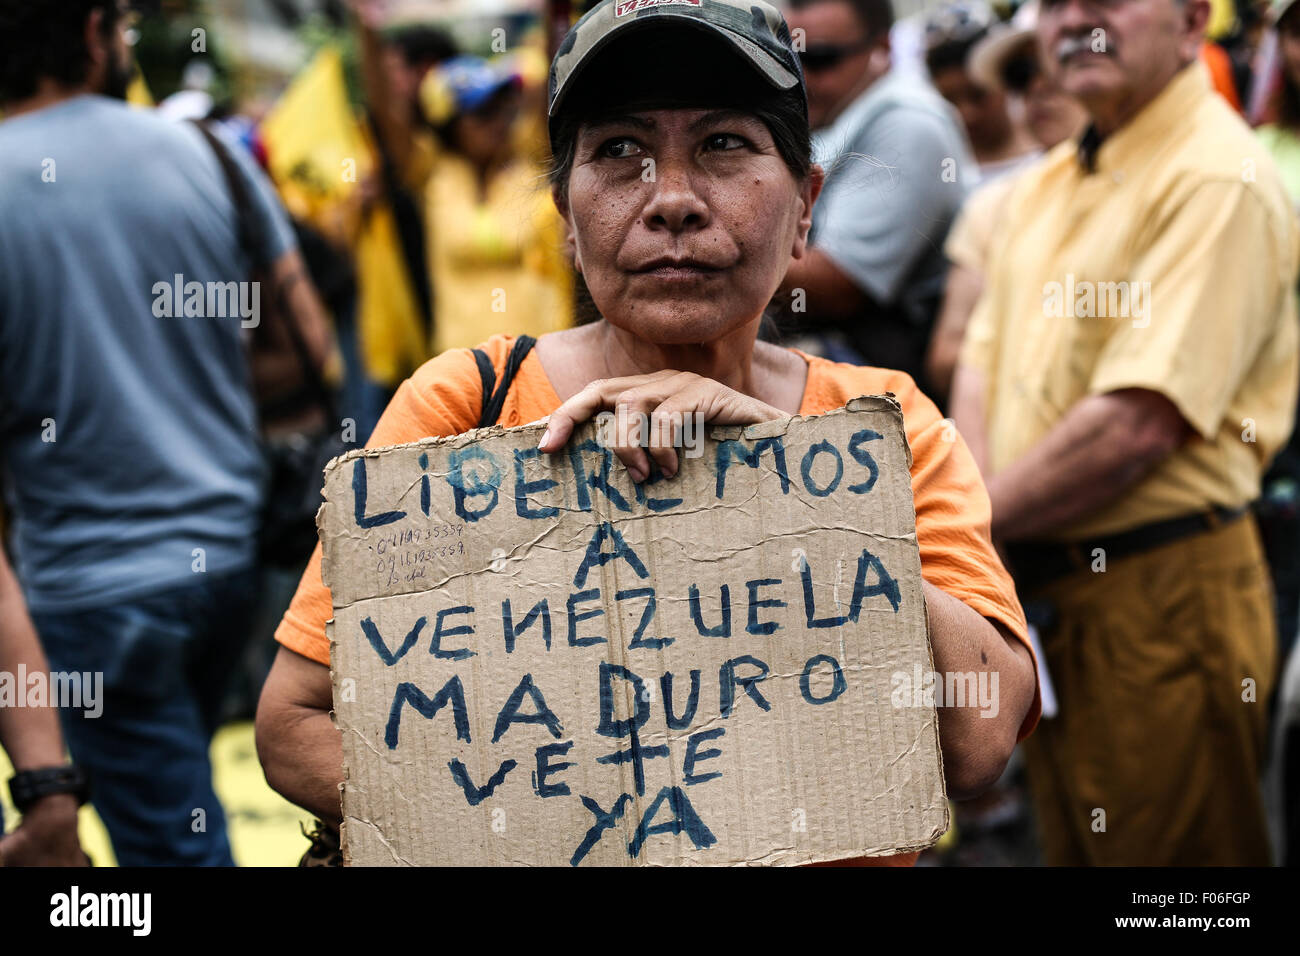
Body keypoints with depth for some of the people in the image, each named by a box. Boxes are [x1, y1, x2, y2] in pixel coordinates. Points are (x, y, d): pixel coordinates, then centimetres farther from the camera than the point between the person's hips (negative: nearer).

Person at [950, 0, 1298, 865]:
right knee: (1072, 845, 18)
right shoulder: (1051, 183, 13)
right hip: (1045, 591, 8)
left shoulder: (1220, 180, -17)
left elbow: (1139, 424, -23)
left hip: (1161, 597, -8)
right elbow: (984, 360, 15)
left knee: (1163, 852, 1)